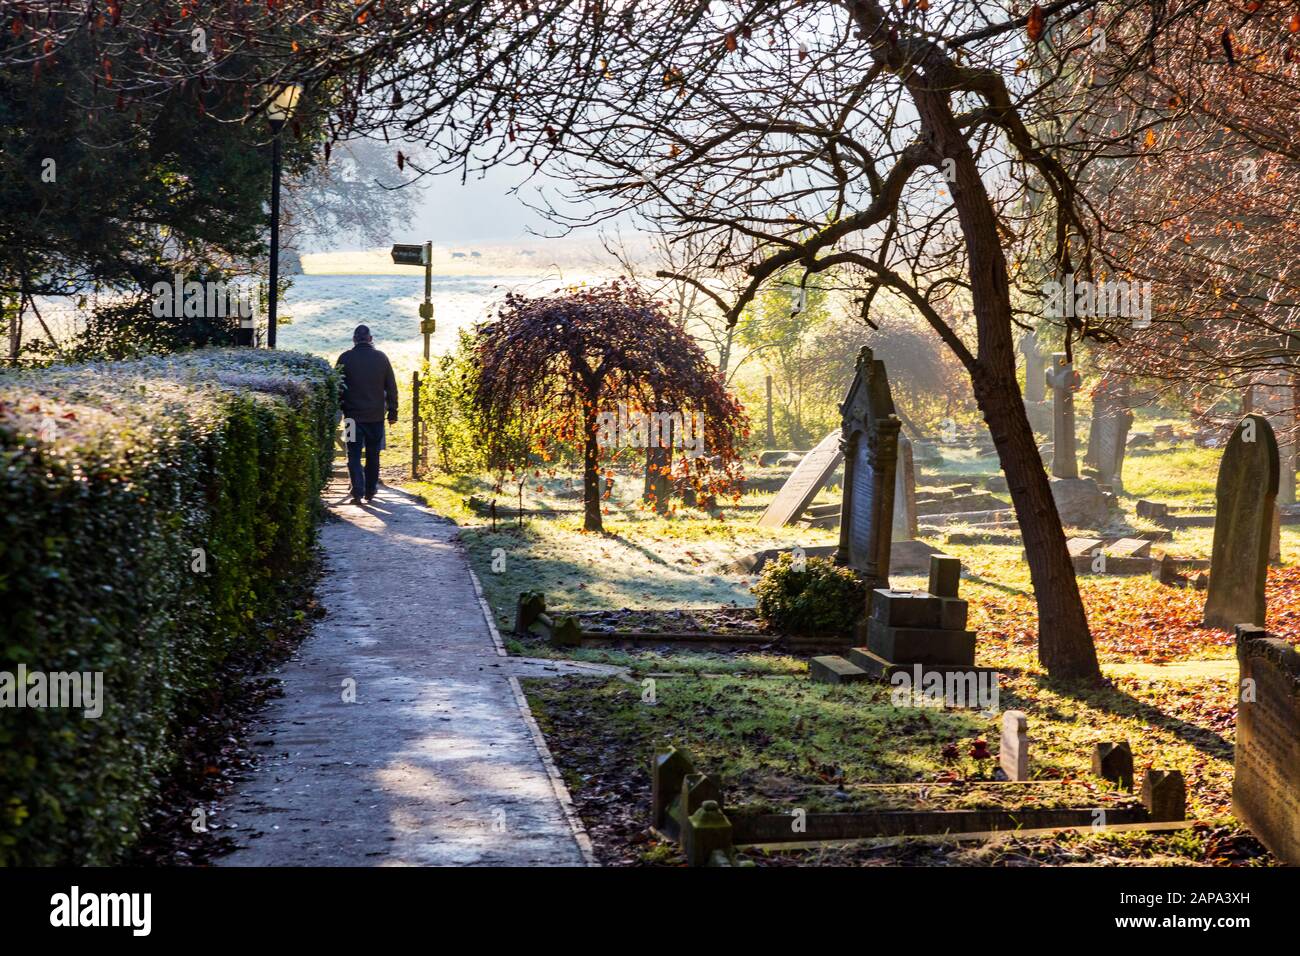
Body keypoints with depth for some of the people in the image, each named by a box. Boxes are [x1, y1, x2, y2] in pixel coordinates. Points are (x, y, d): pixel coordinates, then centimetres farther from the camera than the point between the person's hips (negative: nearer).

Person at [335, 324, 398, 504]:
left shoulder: (345, 358, -3)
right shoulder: (381, 358, 2)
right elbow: (391, 387, 5)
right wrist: (393, 412, 11)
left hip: (353, 415, -2)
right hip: (376, 415, 2)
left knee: (354, 455, 2)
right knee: (373, 454, 14)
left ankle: (358, 491, -11)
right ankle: (370, 491, 20)